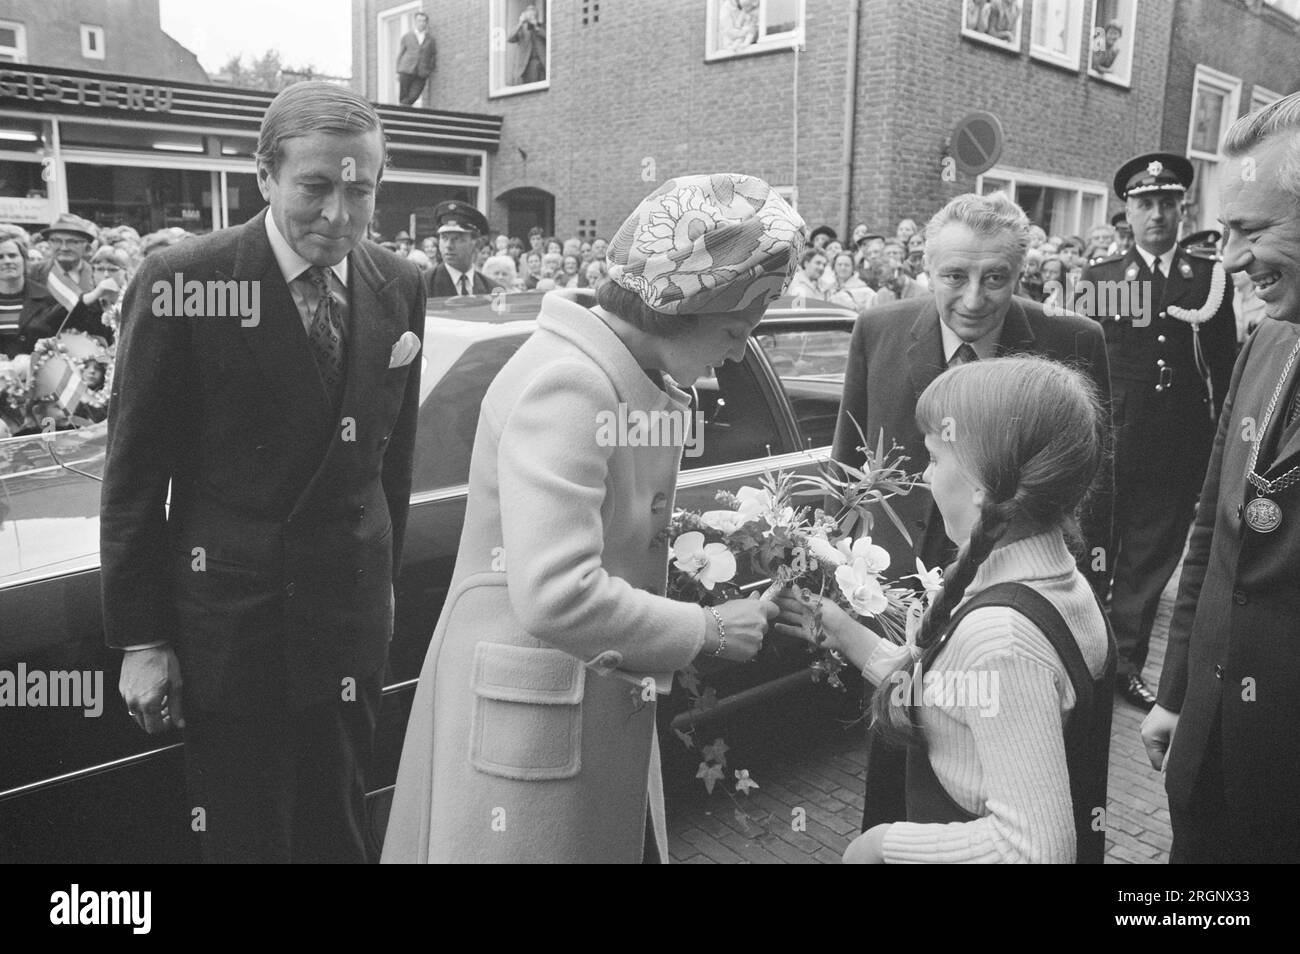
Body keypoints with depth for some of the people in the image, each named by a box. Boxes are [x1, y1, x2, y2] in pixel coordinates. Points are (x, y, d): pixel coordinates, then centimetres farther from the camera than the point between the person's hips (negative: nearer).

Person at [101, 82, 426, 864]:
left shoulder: (399, 287, 0)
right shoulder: (182, 283, -13)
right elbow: (134, 474, -9)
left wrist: (384, 577, 12)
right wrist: (139, 639, -7)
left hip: (352, 623, 4)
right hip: (229, 624, -3)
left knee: (340, 832, 20)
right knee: (244, 836, 14)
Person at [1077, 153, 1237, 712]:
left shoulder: (1210, 279, 6)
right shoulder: (1100, 278, 3)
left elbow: (1224, 368, 5)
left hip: (1180, 451, 1)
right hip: (1109, 445, -1)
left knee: (1151, 561, 10)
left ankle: (1126, 664, 24)